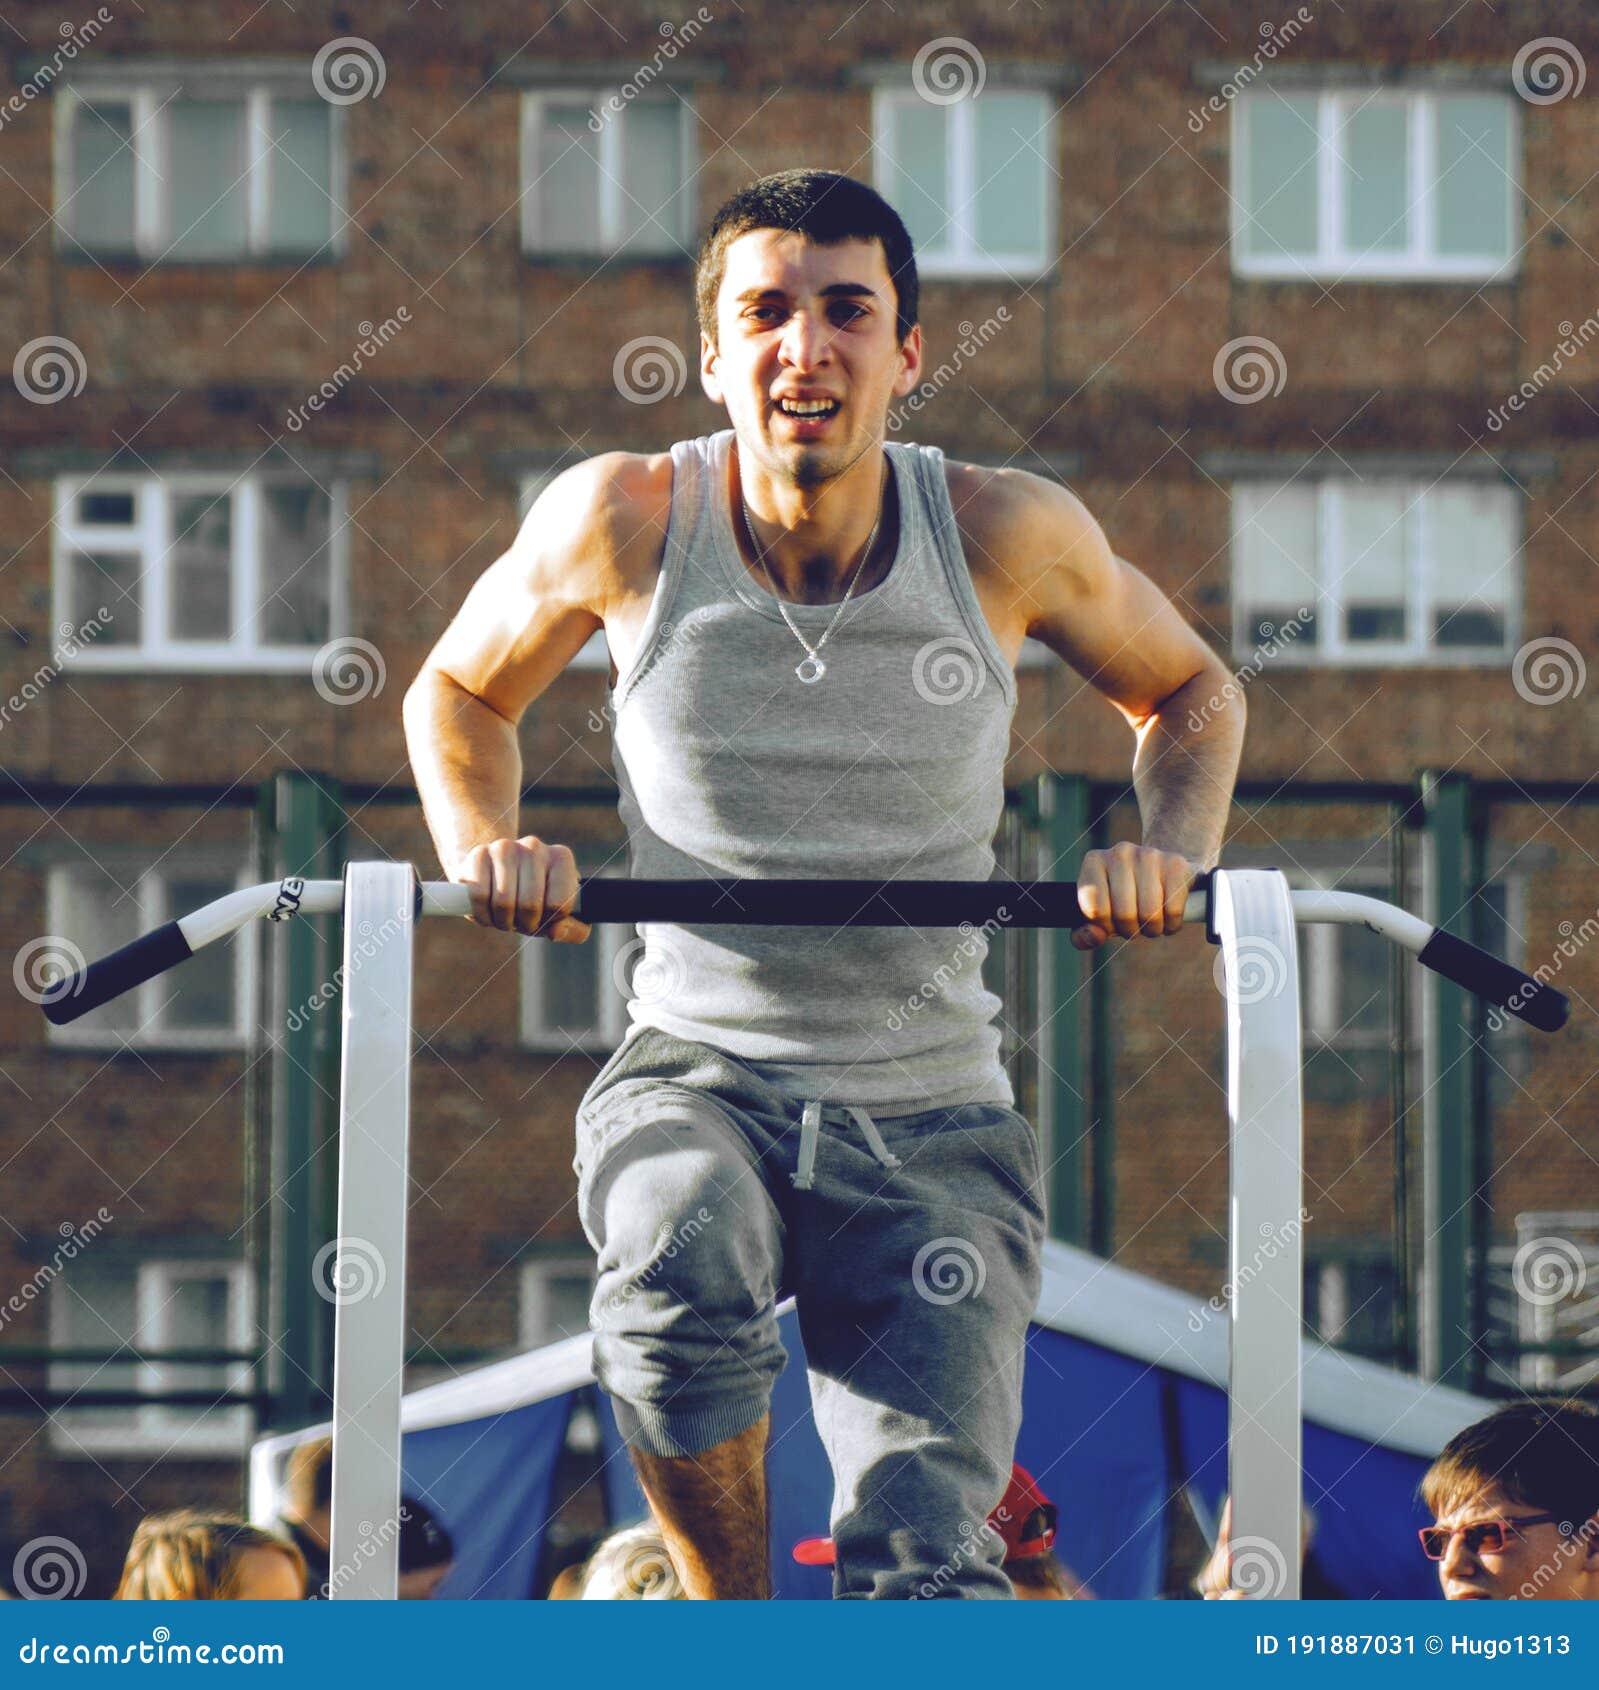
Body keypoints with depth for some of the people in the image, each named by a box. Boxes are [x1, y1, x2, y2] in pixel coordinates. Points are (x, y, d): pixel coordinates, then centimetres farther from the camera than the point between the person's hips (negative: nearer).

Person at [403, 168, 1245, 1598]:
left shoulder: (1007, 537, -8)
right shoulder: (623, 522, -8)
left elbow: (1191, 693, 12)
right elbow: (458, 693, 12)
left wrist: (1171, 853, -8)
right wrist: (485, 846, -8)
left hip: (929, 1104, 1)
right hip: (694, 1071, 0)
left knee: (924, 1557, -14)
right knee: (682, 1273, -36)